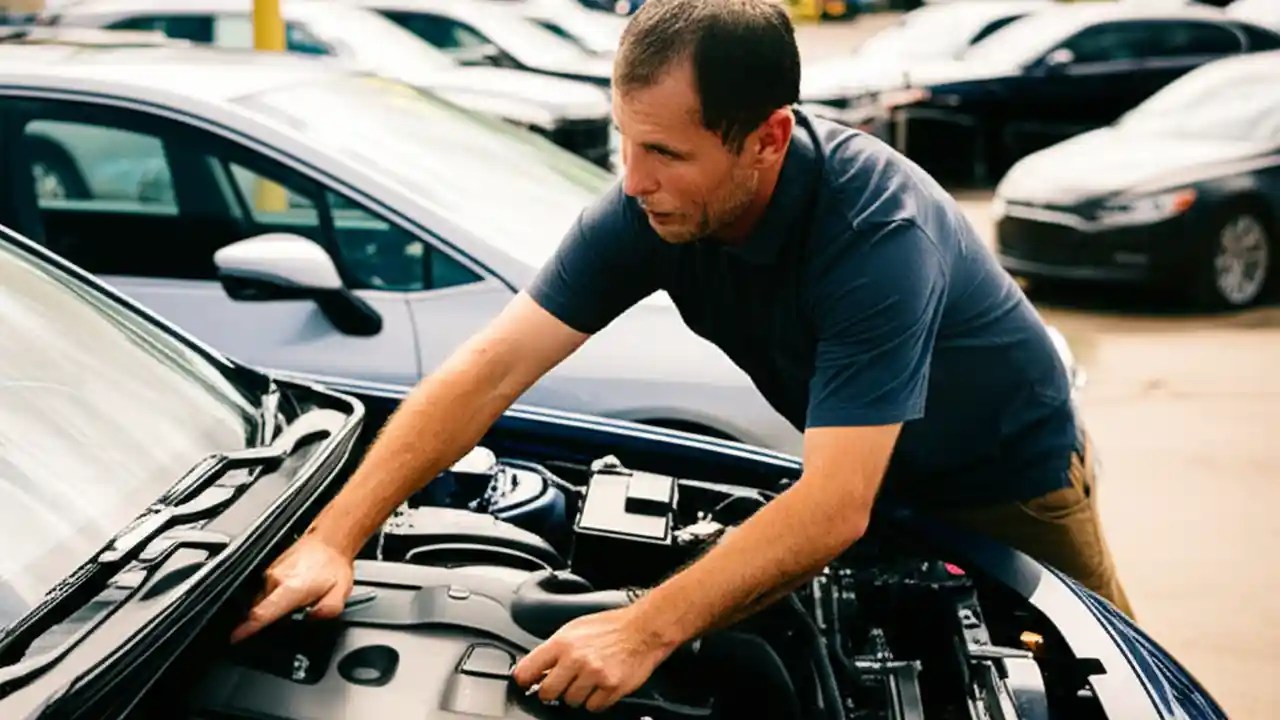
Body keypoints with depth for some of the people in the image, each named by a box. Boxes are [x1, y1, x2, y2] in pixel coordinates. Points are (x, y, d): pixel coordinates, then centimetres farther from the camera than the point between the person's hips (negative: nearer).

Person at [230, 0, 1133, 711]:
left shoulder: (879, 228, -41)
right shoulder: (647, 210, -25)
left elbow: (833, 509, -46)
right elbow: (488, 371, -25)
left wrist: (645, 633, -53)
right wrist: (331, 539, -33)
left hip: (1009, 477, -5)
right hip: (868, 471, 5)